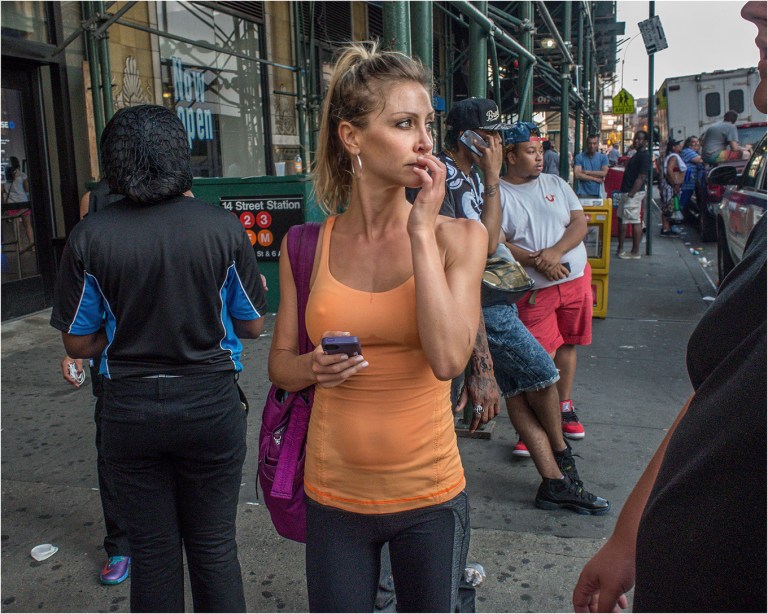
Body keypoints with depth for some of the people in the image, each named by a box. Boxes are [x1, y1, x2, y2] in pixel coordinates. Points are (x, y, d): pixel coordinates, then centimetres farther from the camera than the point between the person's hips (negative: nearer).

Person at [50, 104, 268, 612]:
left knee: (153, 549, 17)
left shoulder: (89, 237, -9)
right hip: (211, 403, 0)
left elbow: (80, 344, -2)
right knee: (214, 545, 15)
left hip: (130, 410, 1)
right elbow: (252, 327, -1)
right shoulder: (223, 227, -10)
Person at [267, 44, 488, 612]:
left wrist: (422, 232, -21)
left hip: (429, 497, -1)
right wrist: (311, 368, -15)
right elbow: (280, 362, 7)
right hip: (335, 495, 1)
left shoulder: (458, 237, -7)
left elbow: (449, 357, -23)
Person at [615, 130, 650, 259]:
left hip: (634, 193, -11)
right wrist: (624, 192, 16)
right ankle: (620, 248, 21)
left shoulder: (644, 156, -13)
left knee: (635, 222, -6)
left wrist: (631, 194, -23)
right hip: (626, 192, 11)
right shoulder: (637, 154, 18)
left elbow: (641, 177, -20)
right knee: (621, 219, 14)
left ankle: (635, 252, -2)